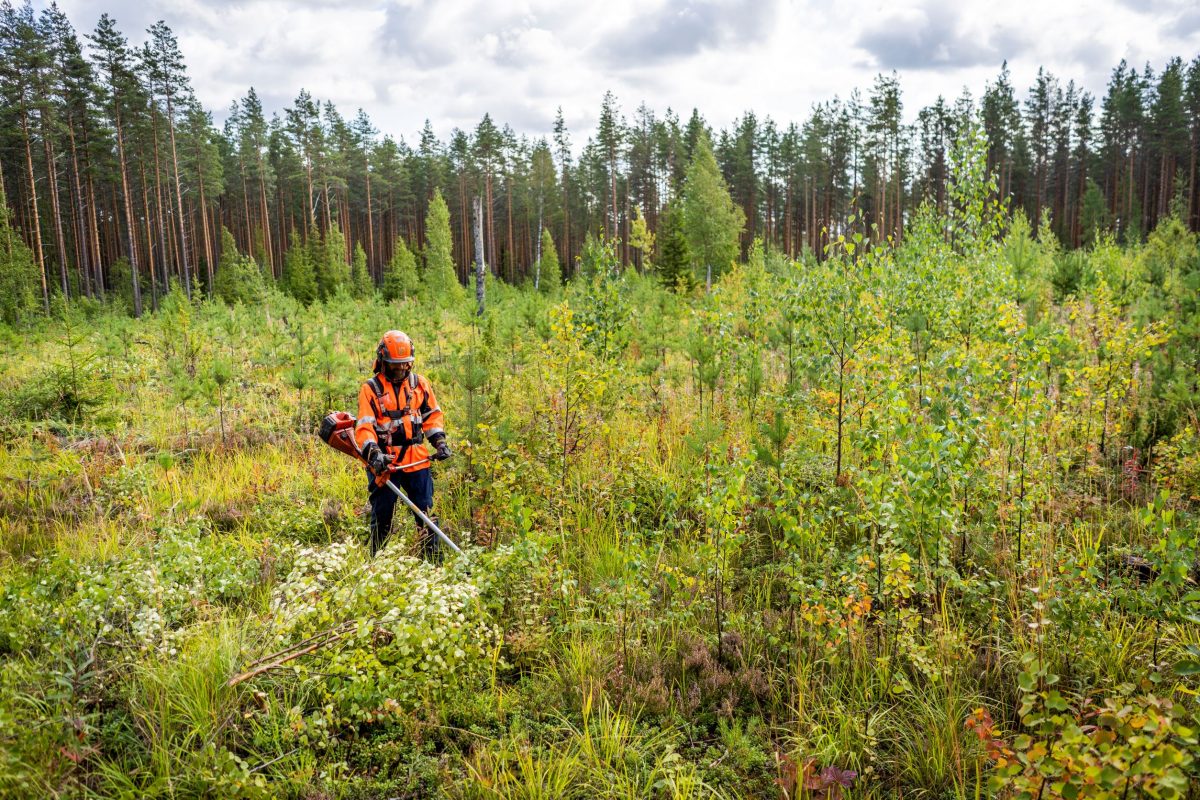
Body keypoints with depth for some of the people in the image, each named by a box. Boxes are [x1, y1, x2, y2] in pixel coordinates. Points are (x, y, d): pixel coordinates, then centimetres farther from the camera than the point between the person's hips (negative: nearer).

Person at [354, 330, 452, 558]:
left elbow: (432, 415, 15)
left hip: (417, 460, 3)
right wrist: (373, 453, -25)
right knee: (382, 515, 6)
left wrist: (440, 441, 1)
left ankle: (434, 560, 12)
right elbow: (364, 426, -10)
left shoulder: (419, 383, 8)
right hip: (385, 461, -3)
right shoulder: (370, 389, -3)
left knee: (425, 511, 5)